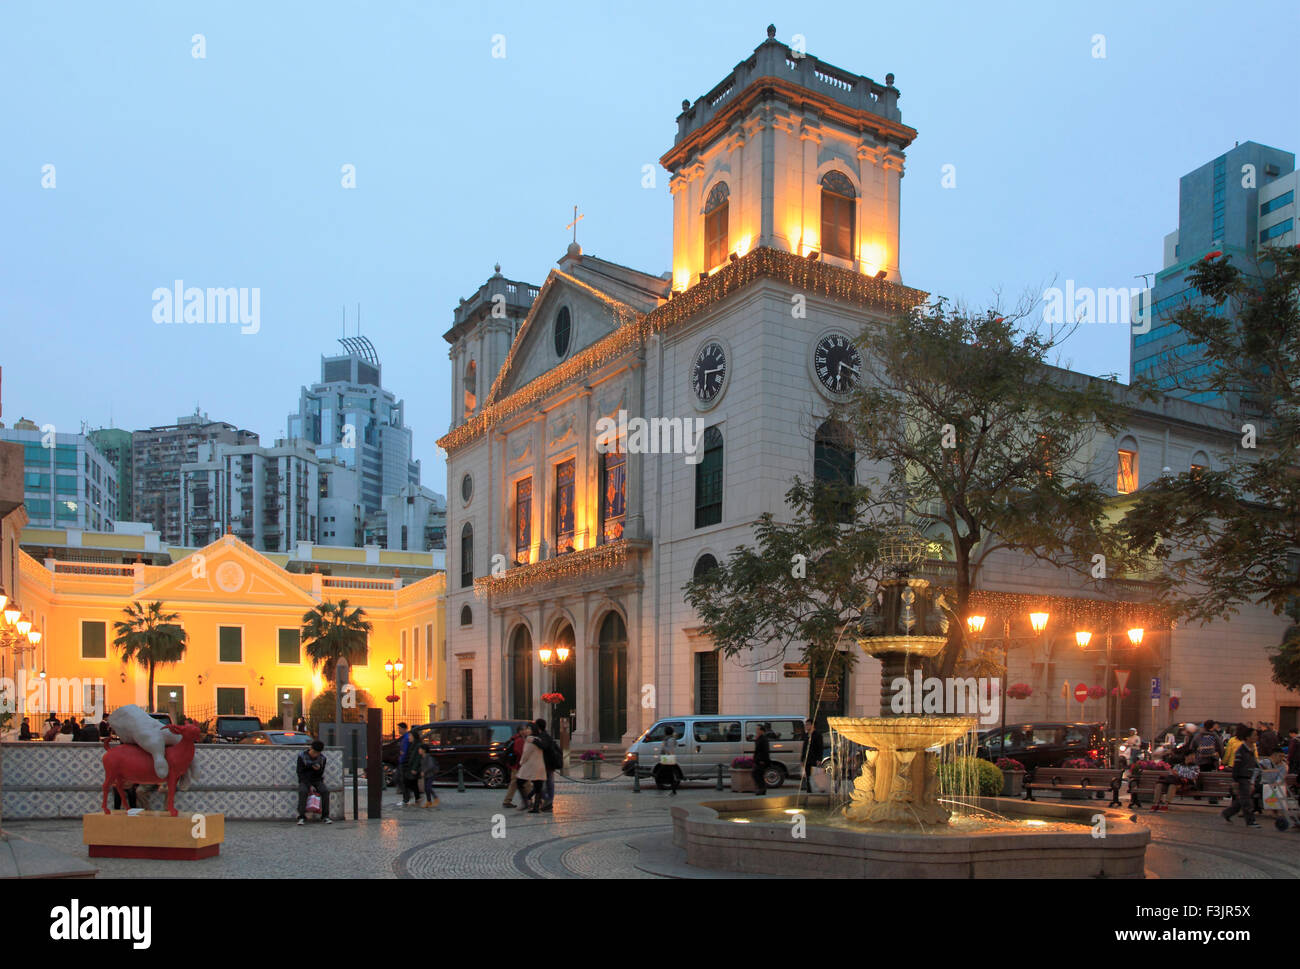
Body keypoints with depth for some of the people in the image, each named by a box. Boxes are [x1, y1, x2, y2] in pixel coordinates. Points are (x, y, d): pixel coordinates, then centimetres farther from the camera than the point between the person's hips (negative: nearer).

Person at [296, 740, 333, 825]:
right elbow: (300, 773, -10)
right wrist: (308, 785, -19)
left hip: (317, 780, 2)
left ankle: (325, 816, -17)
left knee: (325, 791, -26)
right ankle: (302, 817, -28)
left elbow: (321, 773, 1)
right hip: (305, 780, -2)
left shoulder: (322, 758, -2)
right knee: (303, 792, -33)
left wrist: (318, 769, -24)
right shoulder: (302, 756, -9)